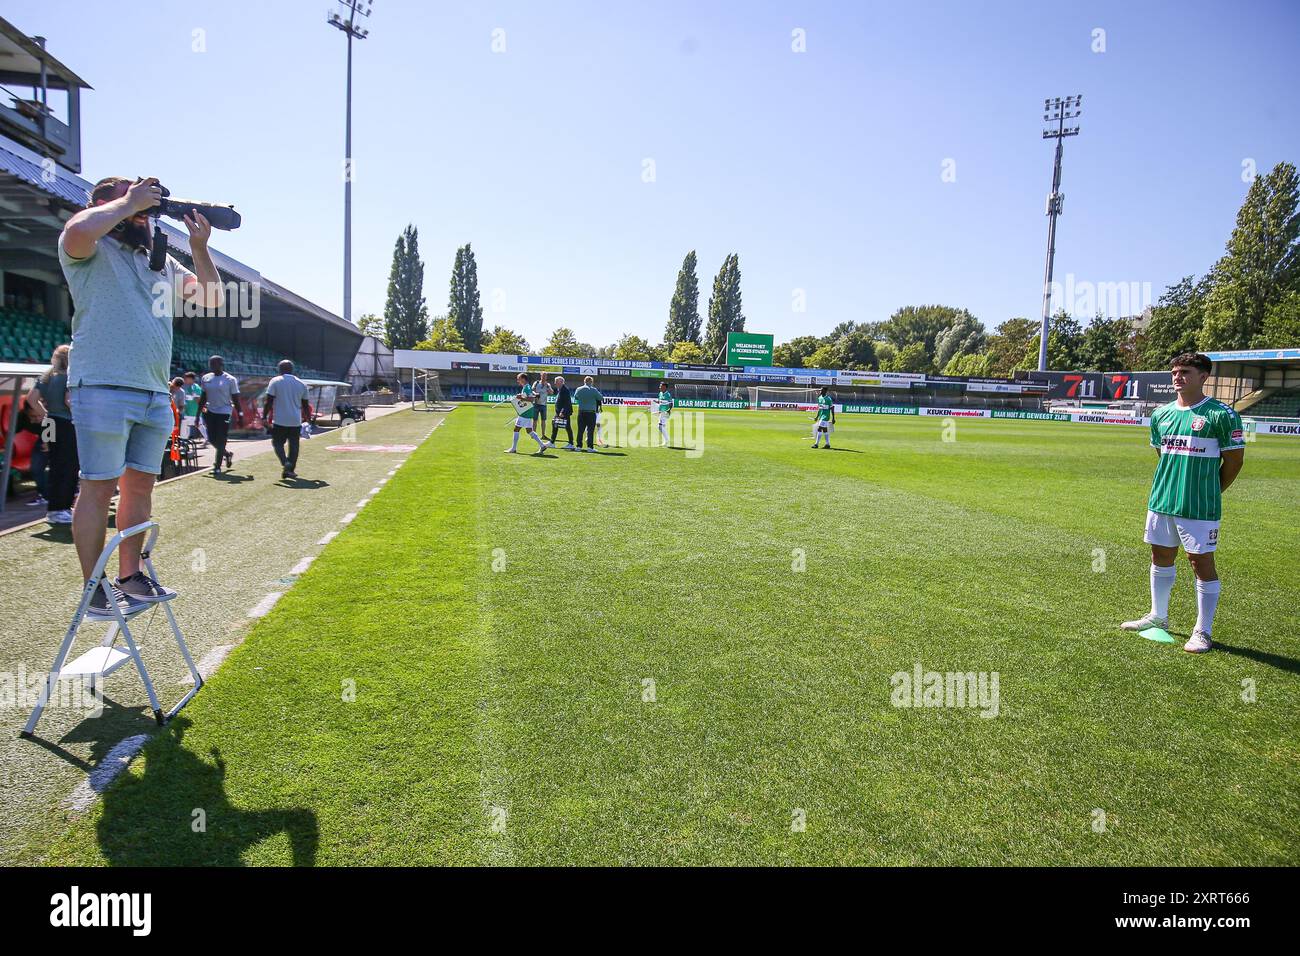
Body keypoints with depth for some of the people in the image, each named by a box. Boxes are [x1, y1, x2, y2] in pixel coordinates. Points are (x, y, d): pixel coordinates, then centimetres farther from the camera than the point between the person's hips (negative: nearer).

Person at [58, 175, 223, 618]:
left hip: (156, 395, 7)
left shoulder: (162, 261, 22)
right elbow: (78, 230, -23)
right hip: (104, 388, -7)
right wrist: (128, 202, -8)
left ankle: (130, 577, 21)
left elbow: (212, 297, 23)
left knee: (140, 484, 11)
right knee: (100, 486, -5)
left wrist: (199, 245, 12)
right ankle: (95, 591, 2)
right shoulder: (92, 250, 1)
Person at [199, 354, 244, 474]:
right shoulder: (206, 378, 7)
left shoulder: (230, 380, -6)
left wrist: (240, 416, -6)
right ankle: (227, 454, 32)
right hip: (210, 412, 5)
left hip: (224, 412, -5)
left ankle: (217, 466, 6)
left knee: (220, 440, -4)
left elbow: (235, 400, -4)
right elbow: (203, 398, 14)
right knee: (212, 439, 7)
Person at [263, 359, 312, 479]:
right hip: (296, 421, 3)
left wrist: (264, 417, -2)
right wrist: (308, 419, 20)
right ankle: (290, 470, 8)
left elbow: (269, 402, -6)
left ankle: (285, 462, -14)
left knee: (277, 443, 9)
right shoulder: (301, 384, 8)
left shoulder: (275, 381, -1)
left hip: (279, 420, -2)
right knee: (294, 445, 8)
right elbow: (305, 405, 12)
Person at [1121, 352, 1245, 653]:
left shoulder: (1221, 415, -9)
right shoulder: (1161, 414, 8)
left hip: (1200, 508, -6)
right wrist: (1173, 485, 15)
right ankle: (1158, 617, 32)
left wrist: (1207, 493, 4)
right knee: (1161, 556, 16)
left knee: (1202, 563, -1)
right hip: (1161, 501, 6)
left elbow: (1234, 461, -3)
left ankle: (1203, 632, 10)